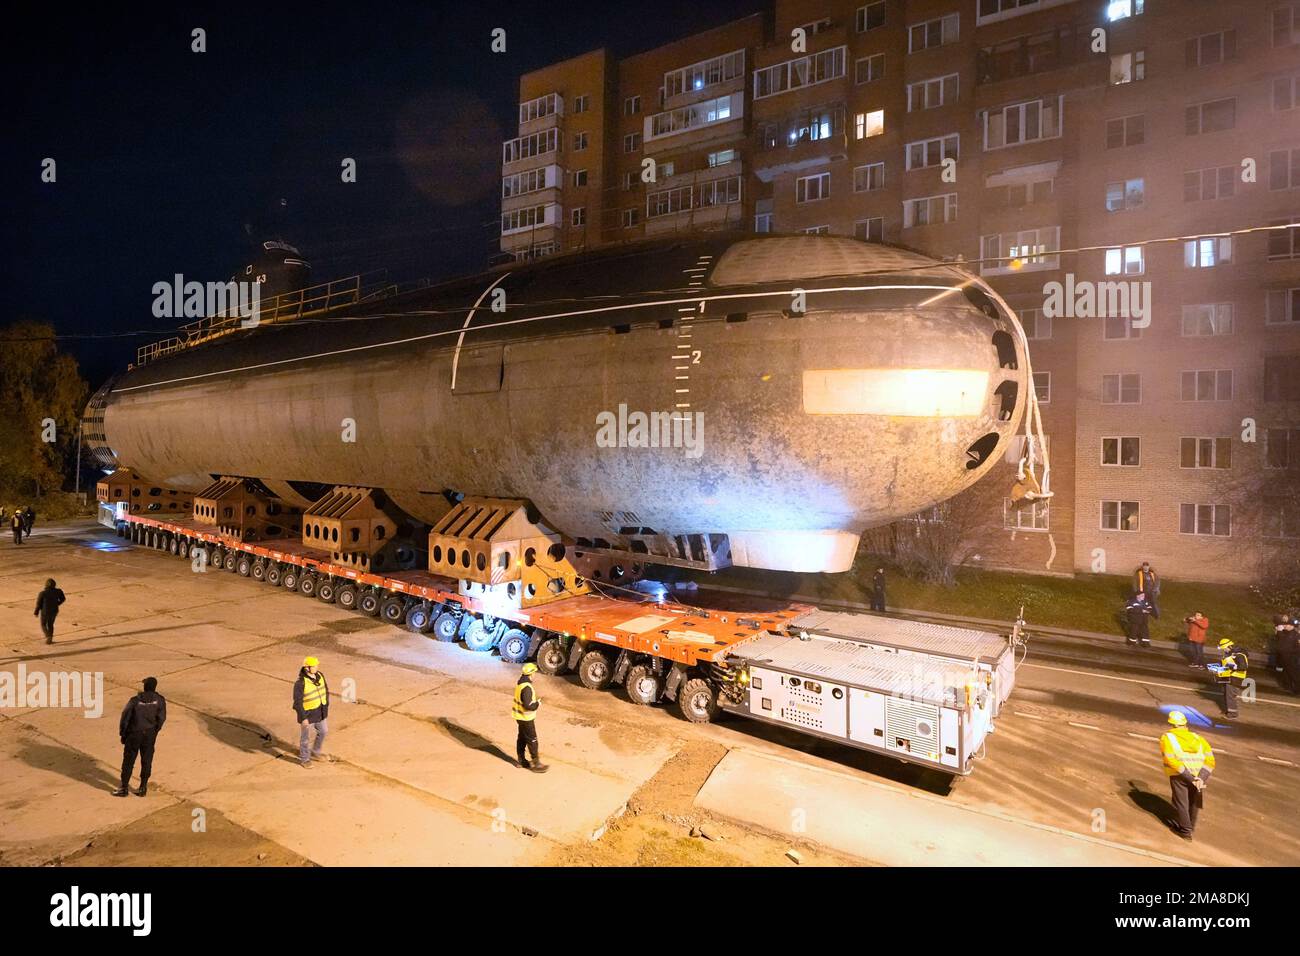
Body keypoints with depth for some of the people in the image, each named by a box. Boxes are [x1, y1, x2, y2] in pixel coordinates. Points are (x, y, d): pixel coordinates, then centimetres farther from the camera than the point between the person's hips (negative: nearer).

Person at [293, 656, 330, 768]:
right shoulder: (300, 683, -28)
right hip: (308, 714, -6)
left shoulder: (320, 675, -8)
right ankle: (304, 759, 39)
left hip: (320, 712, 6)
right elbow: (297, 702, -21)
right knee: (305, 737, 15)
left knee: (323, 731, 22)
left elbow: (325, 691, 6)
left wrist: (326, 707, 10)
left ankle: (315, 752, 47)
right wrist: (303, 718, -17)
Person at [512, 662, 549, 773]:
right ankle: (536, 764, 10)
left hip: (520, 717, 9)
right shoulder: (527, 687, -28)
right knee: (532, 741, 1)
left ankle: (521, 761, 32)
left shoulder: (520, 683, 3)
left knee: (521, 738, 20)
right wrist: (537, 704, -14)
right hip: (526, 718, -9)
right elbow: (528, 705, -30)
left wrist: (535, 701, 10)